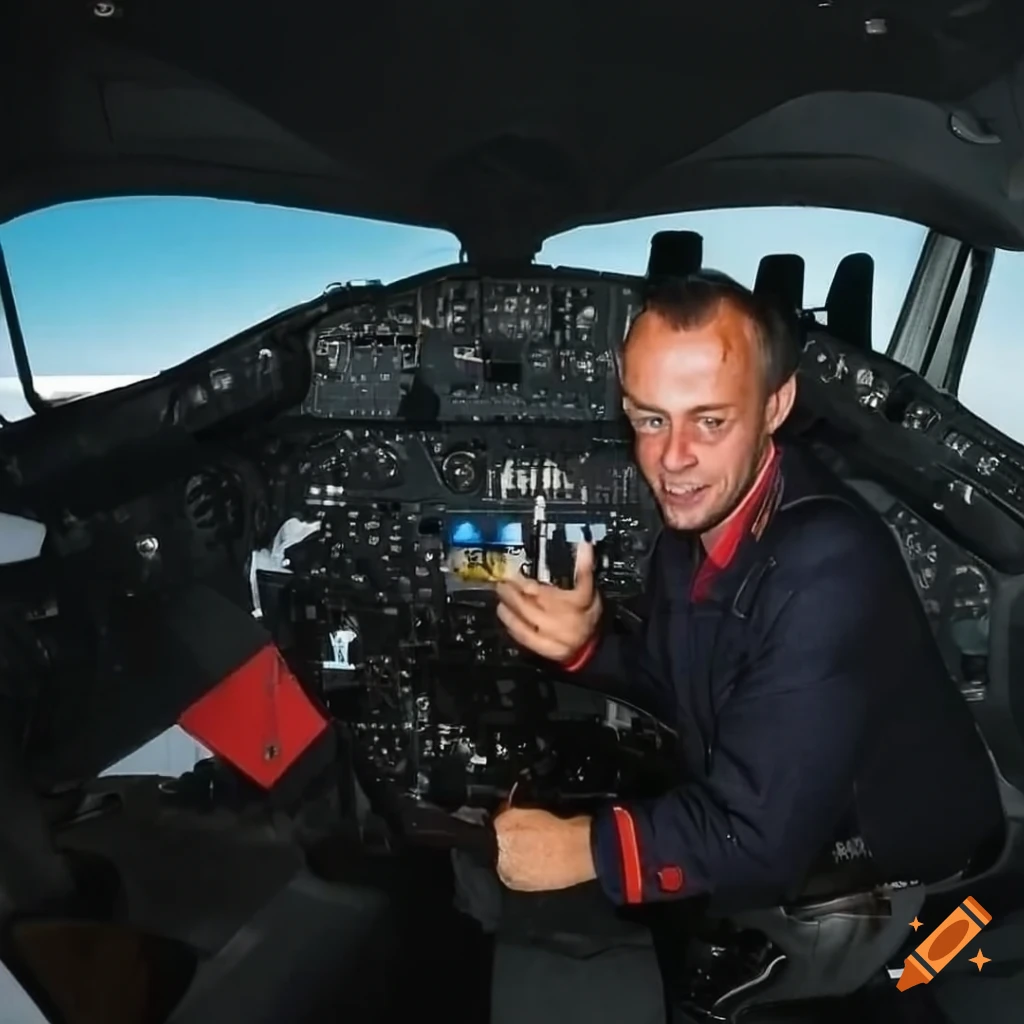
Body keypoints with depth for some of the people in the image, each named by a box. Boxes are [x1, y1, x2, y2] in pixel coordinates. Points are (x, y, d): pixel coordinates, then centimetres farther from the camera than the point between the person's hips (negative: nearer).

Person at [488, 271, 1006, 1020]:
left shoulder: (828, 567, -32)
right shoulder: (696, 514, -6)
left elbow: (758, 837, -31)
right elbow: (679, 688, 7)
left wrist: (584, 847, -20)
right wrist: (586, 643, -12)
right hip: (784, 864, 7)